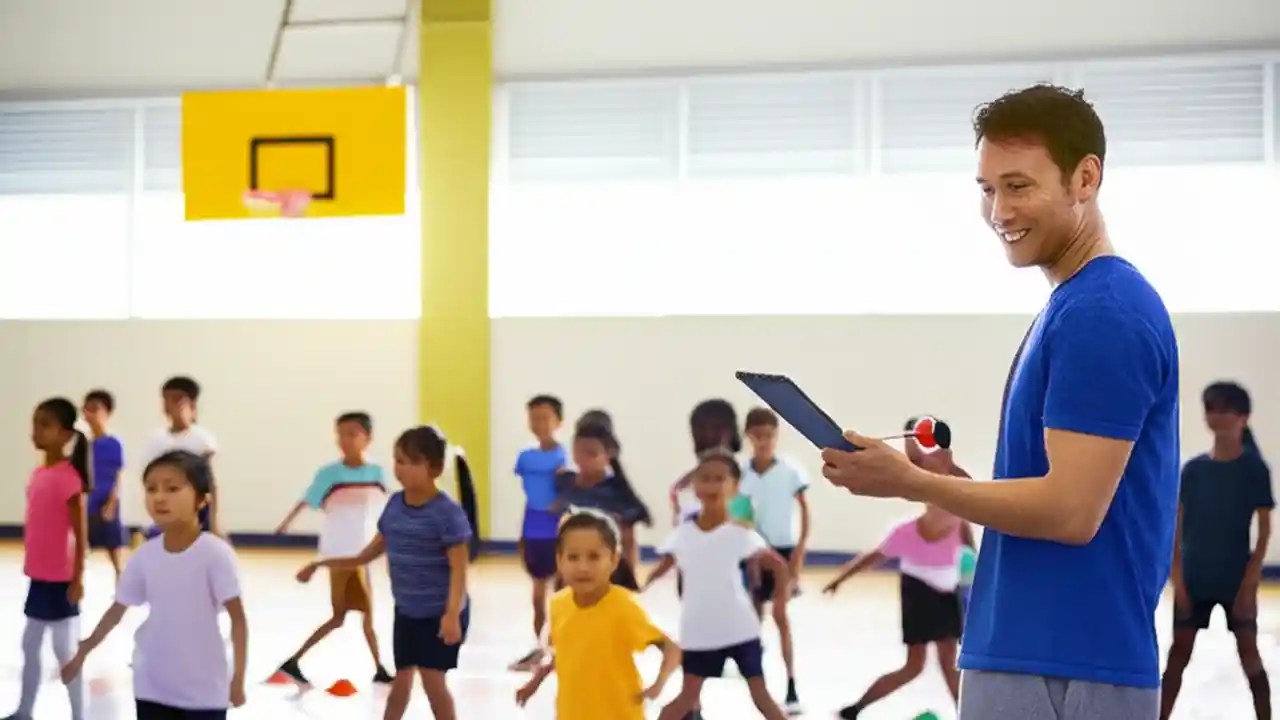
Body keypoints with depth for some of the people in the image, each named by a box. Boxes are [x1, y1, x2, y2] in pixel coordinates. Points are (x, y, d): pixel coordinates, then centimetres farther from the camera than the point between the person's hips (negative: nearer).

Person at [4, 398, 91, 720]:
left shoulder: (68, 477, -18)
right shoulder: (39, 473, 7)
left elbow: (81, 534, -17)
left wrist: (78, 578, -17)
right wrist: (31, 567, 17)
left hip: (60, 578, -8)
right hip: (39, 576, 8)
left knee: (65, 650, -1)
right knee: (30, 646, 17)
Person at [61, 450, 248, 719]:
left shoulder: (215, 553, -17)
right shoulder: (145, 555, -3)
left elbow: (237, 617, -13)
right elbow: (118, 609, 9)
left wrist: (238, 677, -15)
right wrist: (82, 652, 15)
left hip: (204, 689, -4)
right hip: (152, 685, 4)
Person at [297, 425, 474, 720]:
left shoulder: (447, 512, -19)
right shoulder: (394, 504, 0)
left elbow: (459, 568, -22)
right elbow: (370, 553, 12)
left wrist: (452, 613, -34)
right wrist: (322, 564, 14)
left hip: (440, 613, -6)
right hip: (406, 611, 6)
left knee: (433, 680, -8)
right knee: (401, 681, 14)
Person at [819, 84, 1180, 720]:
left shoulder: (1101, 314, -16)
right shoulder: (1079, 306, 15)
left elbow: (1072, 507, -21)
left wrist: (910, 482, -15)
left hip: (1062, 668, -10)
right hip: (1033, 654, 10)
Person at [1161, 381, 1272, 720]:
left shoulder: (1254, 468, -5)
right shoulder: (1193, 469, 2)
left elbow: (1264, 529, -4)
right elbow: (1178, 527, 3)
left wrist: (1250, 580, -10)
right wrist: (1177, 578, -3)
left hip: (1236, 578, -2)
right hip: (1194, 578, 2)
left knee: (1248, 650, 1)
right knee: (1179, 650, 5)